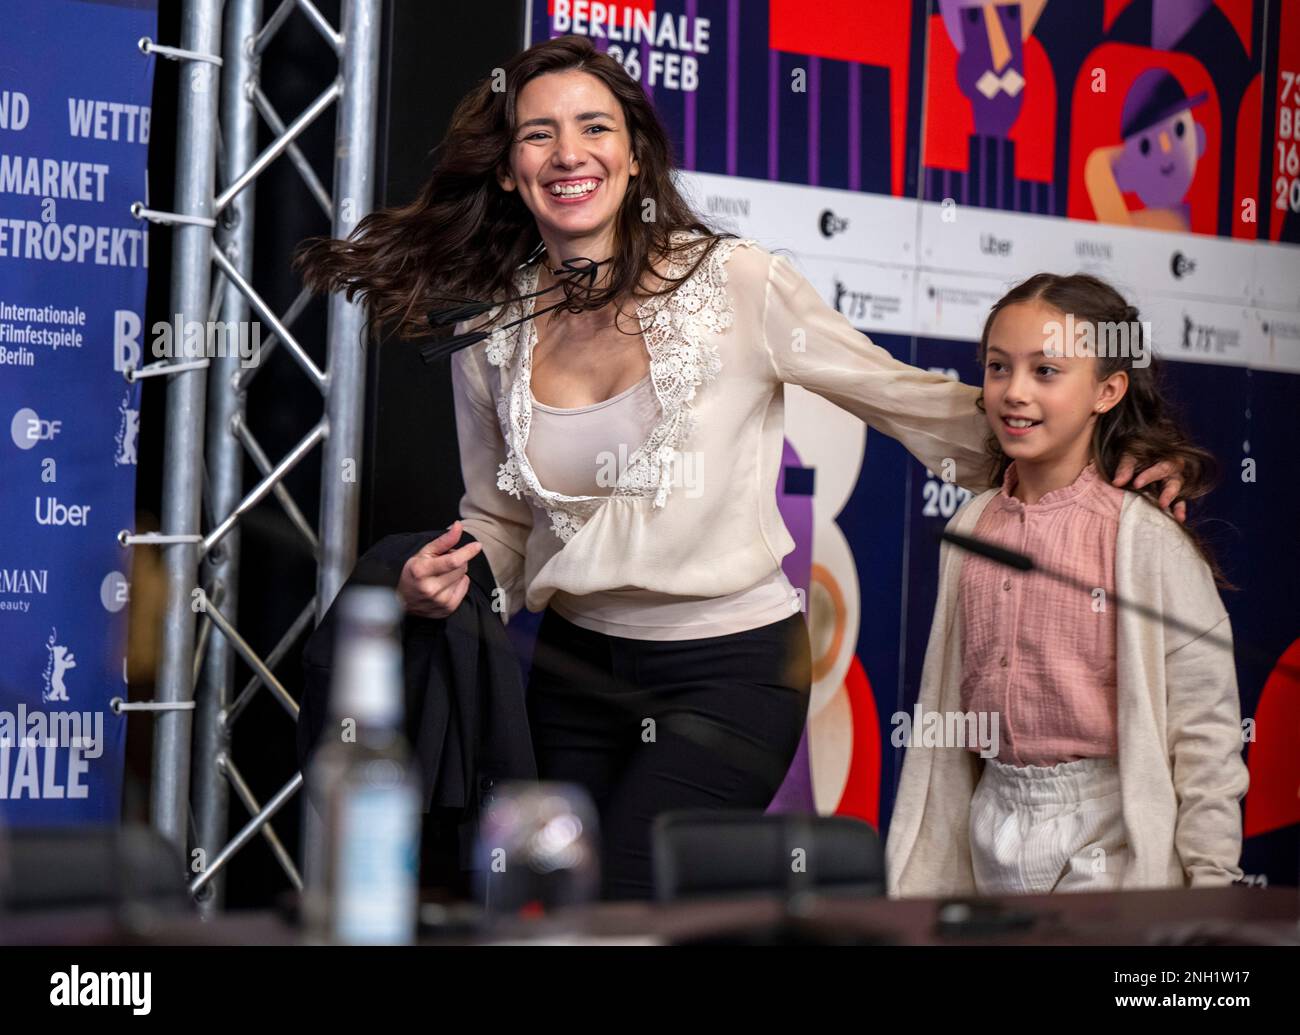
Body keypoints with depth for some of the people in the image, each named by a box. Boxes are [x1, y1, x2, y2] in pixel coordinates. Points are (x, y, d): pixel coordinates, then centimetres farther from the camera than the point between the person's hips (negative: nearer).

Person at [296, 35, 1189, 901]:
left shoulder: (732, 283, -10)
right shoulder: (489, 336, 2)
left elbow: (906, 398, -3)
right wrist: (447, 580, -8)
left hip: (730, 671, -5)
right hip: (578, 666, 5)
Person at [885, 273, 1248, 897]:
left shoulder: (1147, 540, -11)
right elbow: (946, 706, 12)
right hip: (995, 825, 5)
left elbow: (1204, 729, -11)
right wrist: (922, 870, 13)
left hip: (1107, 830, -5)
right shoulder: (972, 529, 6)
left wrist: (1211, 886, -12)